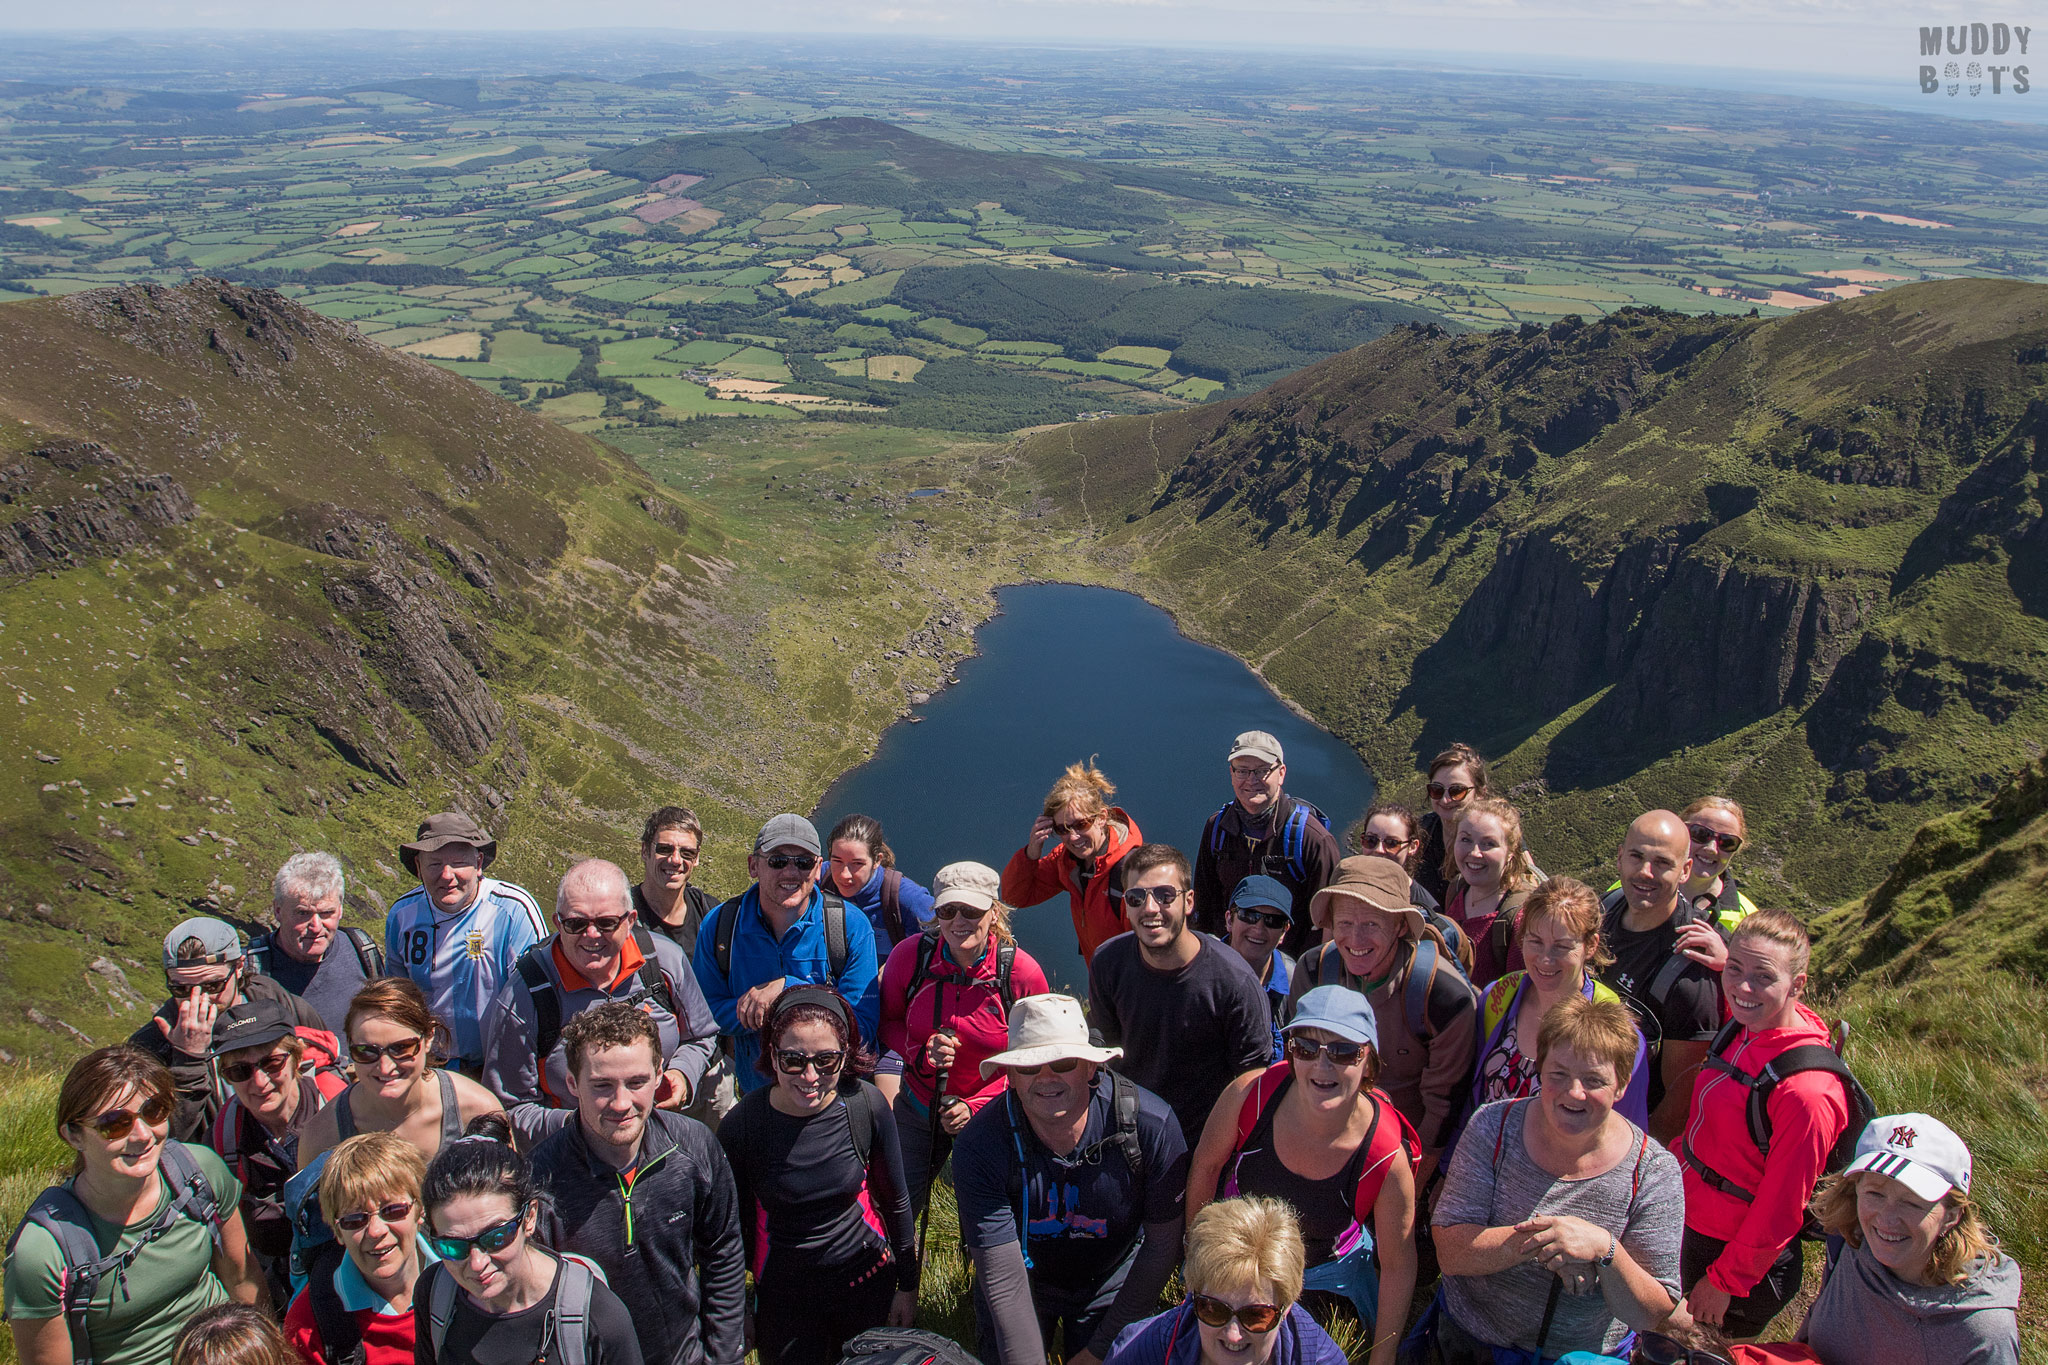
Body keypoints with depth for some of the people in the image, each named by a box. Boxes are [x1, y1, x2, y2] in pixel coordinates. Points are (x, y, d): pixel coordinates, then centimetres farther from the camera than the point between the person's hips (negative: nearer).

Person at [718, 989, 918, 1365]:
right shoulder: (742, 1125, -21)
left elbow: (896, 1201, -2)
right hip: (783, 1297, -1)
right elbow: (731, 1224, -5)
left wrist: (908, 1285, 5)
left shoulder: (866, 1105, -17)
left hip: (868, 1281, 1)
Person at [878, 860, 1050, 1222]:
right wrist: (921, 1053, -20)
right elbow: (887, 1022, 1)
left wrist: (977, 1106, -17)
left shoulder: (1023, 972, -20)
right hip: (919, 1108, 2)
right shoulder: (909, 955, -17)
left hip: (989, 1115, -2)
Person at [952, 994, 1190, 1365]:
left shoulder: (1150, 1125, -29)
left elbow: (1163, 1244, -17)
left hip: (1111, 1289, 1)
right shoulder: (978, 1147, -31)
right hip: (1025, 1289, 0)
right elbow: (1004, 1280, -28)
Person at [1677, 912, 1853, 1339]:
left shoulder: (1807, 1092, -31)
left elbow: (1780, 1208, -22)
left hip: (1740, 1256, -7)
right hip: (1688, 1221, 7)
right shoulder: (1746, 1027, -8)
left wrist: (1726, 1280, -11)